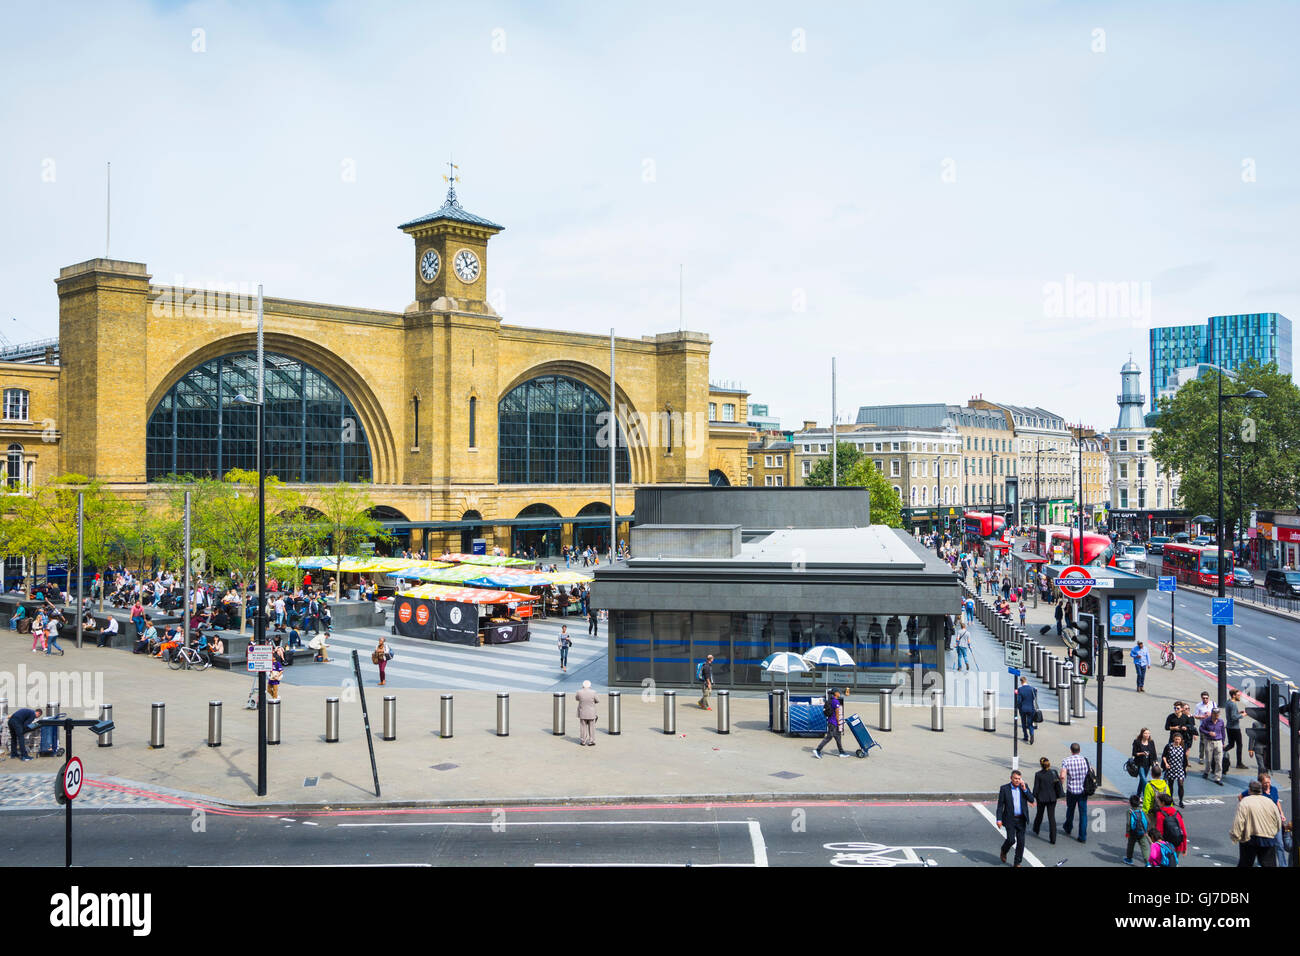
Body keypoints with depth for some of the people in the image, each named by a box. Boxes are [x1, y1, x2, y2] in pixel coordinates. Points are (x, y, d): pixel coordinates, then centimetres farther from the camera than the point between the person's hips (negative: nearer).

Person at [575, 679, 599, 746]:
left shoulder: (579, 692, -11)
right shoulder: (593, 692, -13)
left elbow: (577, 698, 11)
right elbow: (598, 701, 1)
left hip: (582, 713, 1)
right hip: (591, 713, -1)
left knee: (583, 727, 10)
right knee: (591, 727, 8)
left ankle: (583, 741, 15)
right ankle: (591, 741, 10)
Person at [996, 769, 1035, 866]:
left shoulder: (1024, 787, 3)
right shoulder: (1004, 788, -5)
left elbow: (1031, 800, -5)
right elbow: (1000, 805, -4)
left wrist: (1024, 789, -15)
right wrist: (999, 819, -10)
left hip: (1021, 819, 3)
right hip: (1010, 819, -3)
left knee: (1021, 841, 3)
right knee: (1011, 839, -10)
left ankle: (1017, 863, 16)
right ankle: (1004, 851, 22)